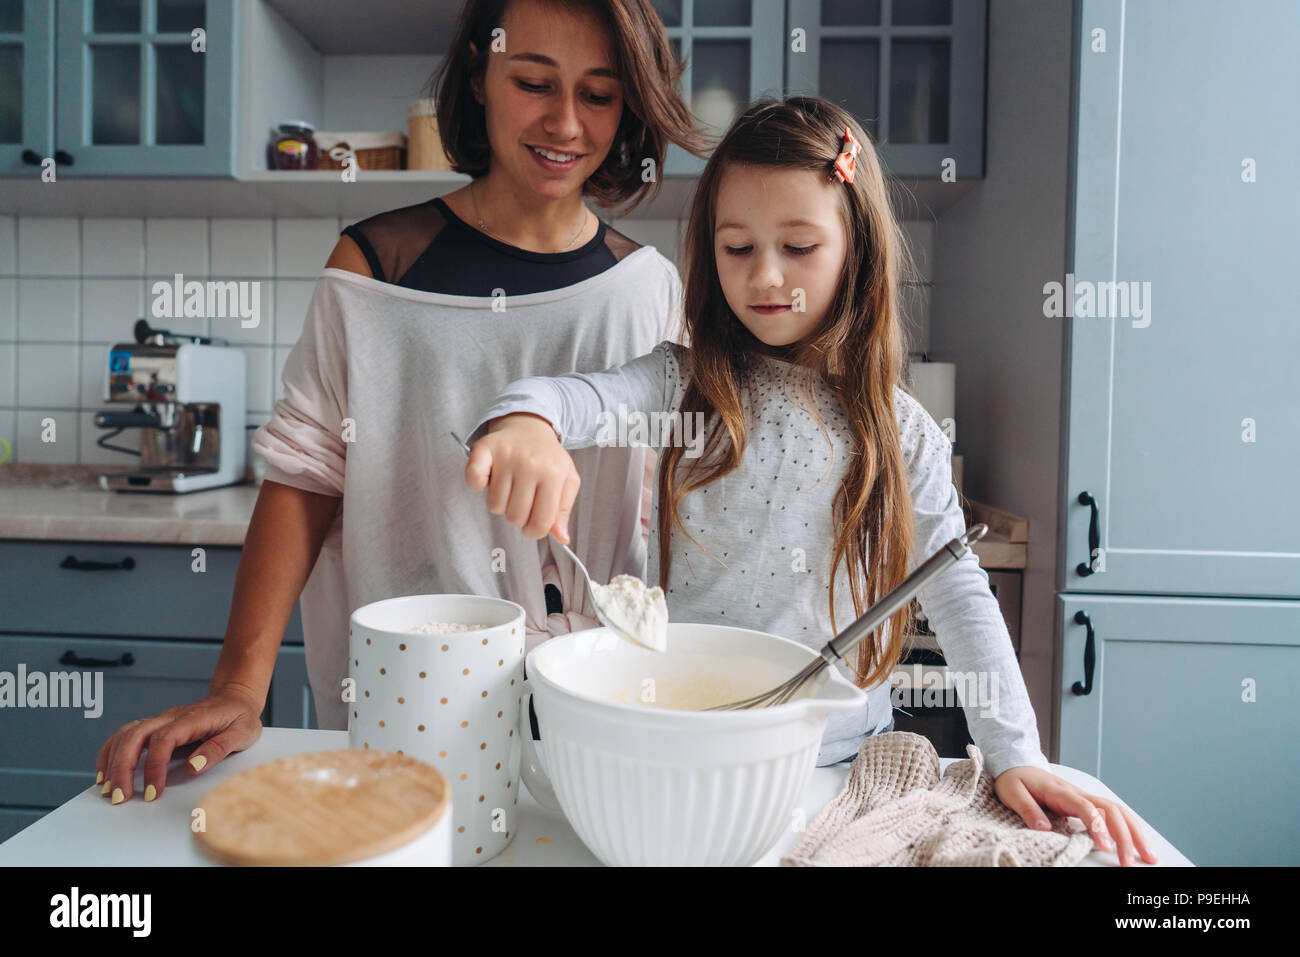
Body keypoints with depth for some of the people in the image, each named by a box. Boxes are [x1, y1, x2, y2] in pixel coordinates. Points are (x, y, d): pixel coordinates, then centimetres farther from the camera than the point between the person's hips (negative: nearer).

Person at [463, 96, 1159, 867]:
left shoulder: (900, 429, -4)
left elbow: (959, 595, -4)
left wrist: (1016, 757, -9)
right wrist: (525, 421, -49)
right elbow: (574, 396, -26)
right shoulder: (685, 384, -6)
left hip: (841, 759, 1)